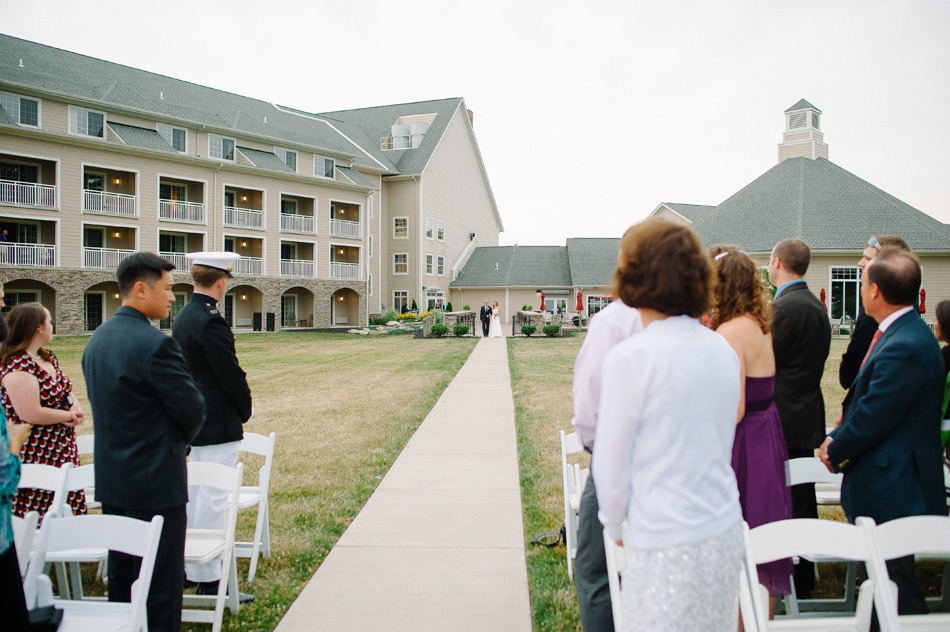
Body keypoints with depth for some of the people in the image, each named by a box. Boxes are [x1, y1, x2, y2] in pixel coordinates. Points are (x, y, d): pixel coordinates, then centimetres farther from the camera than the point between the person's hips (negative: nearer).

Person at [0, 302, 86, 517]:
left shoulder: (48, 358, 10)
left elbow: (66, 391, 21)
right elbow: (32, 414, -23)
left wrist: (76, 407, 0)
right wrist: (69, 415, -10)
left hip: (63, 451, 9)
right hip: (37, 457, -9)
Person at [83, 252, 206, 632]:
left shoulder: (98, 338, 7)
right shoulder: (156, 344, -21)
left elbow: (100, 402, 13)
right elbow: (192, 408, -17)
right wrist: (180, 439, 5)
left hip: (110, 480, 9)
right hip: (154, 482, -9)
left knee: (121, 574, 20)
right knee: (162, 580, 4)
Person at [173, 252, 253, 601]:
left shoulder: (183, 317, 10)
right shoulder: (211, 321, -20)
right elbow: (231, 374, -20)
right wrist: (245, 411, -3)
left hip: (194, 421, 10)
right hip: (218, 425, -10)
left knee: (195, 497, 20)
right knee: (214, 501, -3)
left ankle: (191, 566, 34)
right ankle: (209, 580, 6)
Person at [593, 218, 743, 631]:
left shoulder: (630, 358, -18)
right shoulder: (724, 350, 2)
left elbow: (612, 468, -11)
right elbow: (722, 445, 11)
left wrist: (615, 527, 6)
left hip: (665, 544, -6)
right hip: (724, 534, 7)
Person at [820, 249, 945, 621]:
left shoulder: (904, 347, -25)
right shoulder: (906, 332, 9)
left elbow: (871, 419, -21)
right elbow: (865, 399, 14)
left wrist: (835, 451, -4)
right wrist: (836, 438, 5)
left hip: (890, 492, -10)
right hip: (887, 486, 10)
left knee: (894, 586, 3)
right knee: (883, 580, 21)